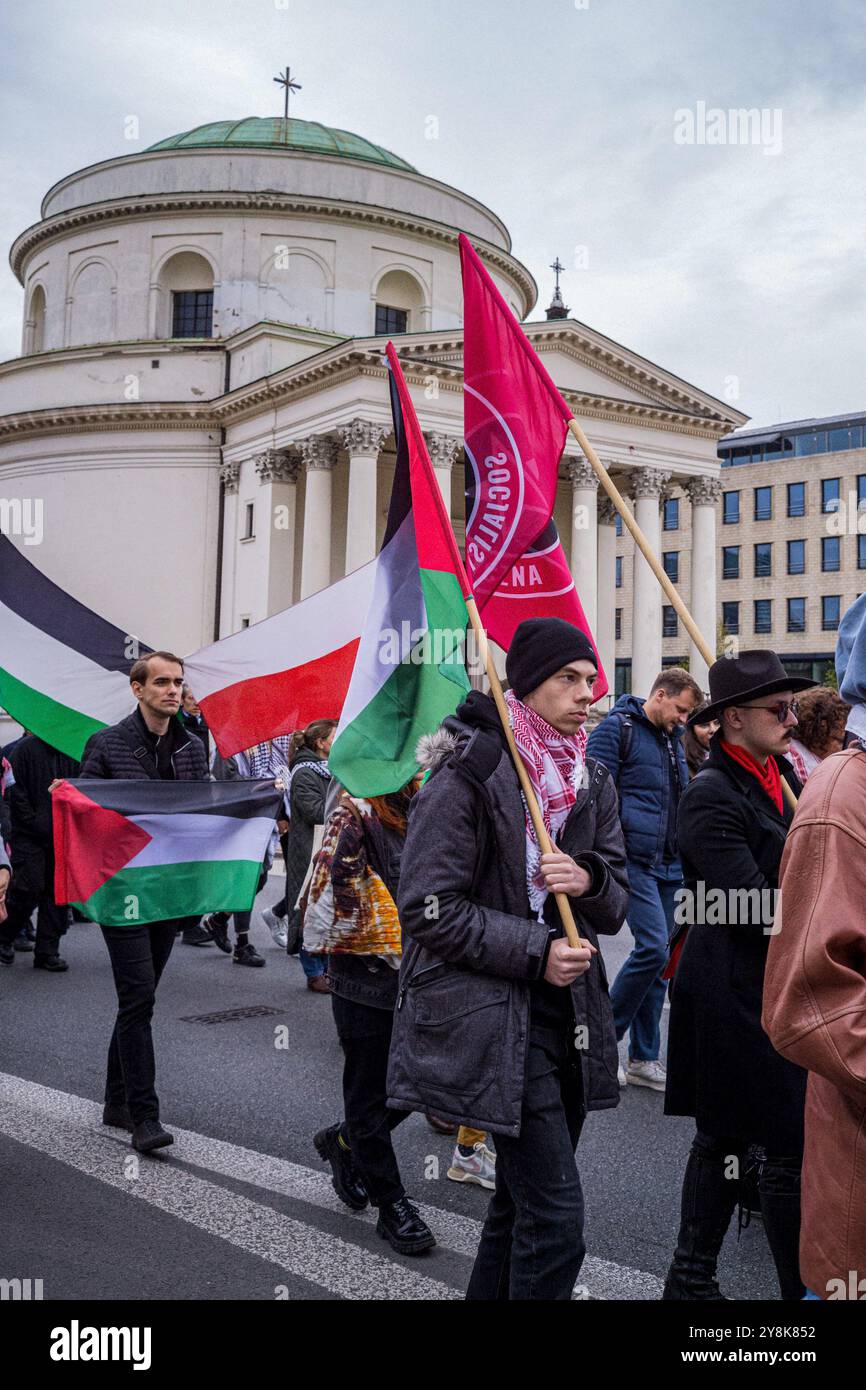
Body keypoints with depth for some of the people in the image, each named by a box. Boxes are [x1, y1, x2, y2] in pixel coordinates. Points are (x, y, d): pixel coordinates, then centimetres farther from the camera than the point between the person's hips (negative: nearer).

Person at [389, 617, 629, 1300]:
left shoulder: (592, 782, 11)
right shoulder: (469, 773, -11)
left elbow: (617, 903, 11)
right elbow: (429, 908, -14)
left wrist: (590, 878, -12)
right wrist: (534, 952, -18)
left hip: (569, 1010, 7)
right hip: (495, 1017, -7)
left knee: (521, 1203, 18)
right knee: (556, 1211, -9)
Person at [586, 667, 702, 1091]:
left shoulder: (674, 738, 18)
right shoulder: (617, 729, -7)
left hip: (669, 865, 8)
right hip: (634, 861, -8)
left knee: (657, 959, 9)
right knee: (653, 948, -16)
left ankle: (643, 1059, 18)